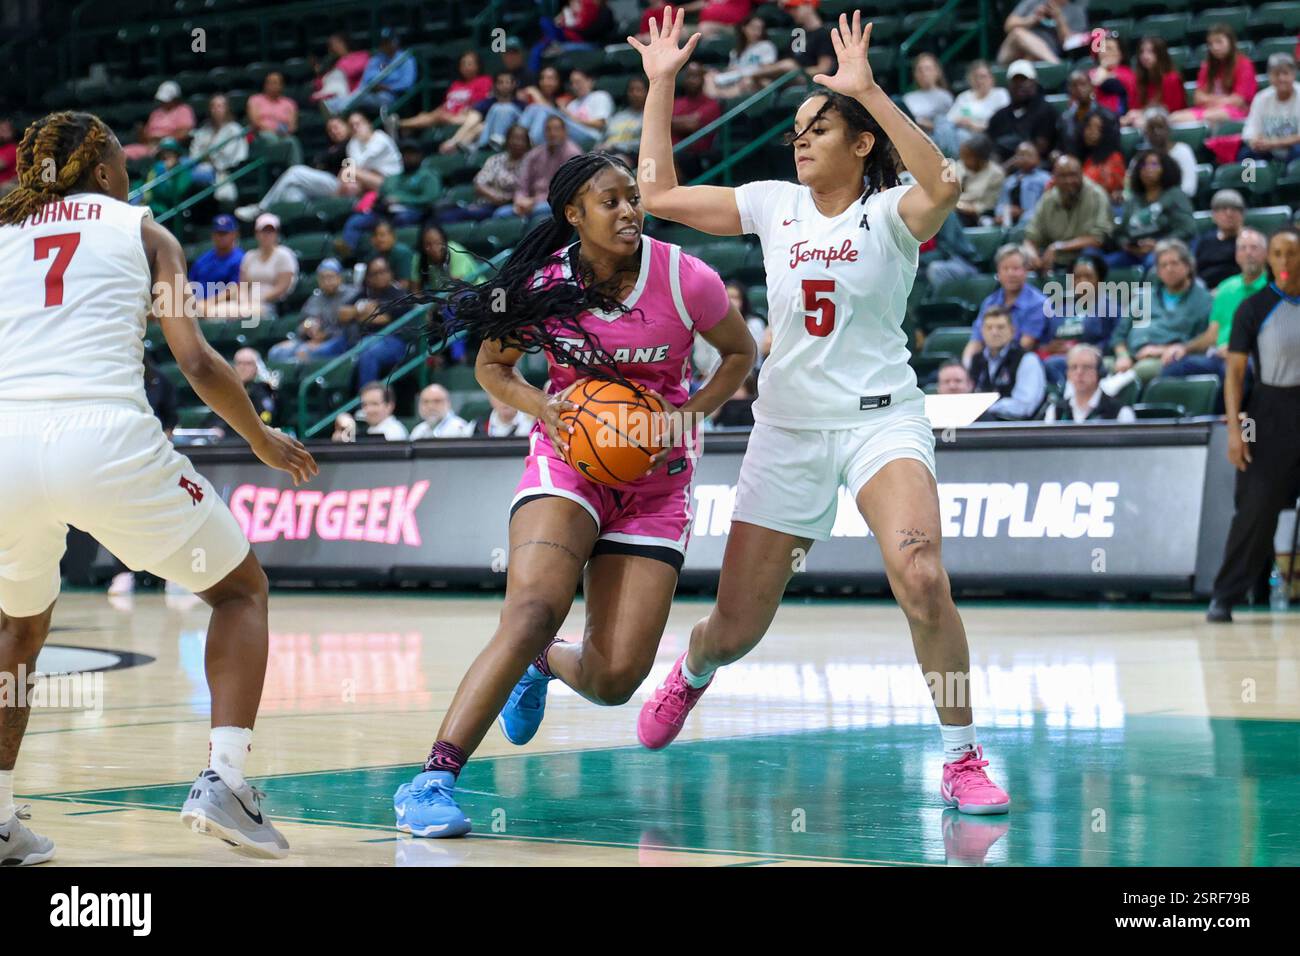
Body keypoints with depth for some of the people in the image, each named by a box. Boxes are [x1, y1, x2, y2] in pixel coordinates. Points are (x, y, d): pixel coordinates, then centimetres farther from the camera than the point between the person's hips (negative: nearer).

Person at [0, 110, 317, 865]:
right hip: (107, 438, -3)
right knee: (242, 590, 19)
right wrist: (264, 441, 21)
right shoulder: (142, 231, 16)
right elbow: (197, 361, 6)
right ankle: (224, 780, 1)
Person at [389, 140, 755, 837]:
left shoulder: (685, 280, -11)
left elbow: (740, 353, 5)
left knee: (614, 679, -5)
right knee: (534, 610, -29)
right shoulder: (543, 283, -9)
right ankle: (434, 779, -28)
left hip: (655, 476, 1)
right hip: (569, 459, -1)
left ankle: (544, 665, 34)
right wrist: (544, 409, -12)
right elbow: (492, 365, 8)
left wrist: (687, 416, -11)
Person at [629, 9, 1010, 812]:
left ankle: (963, 761, -16)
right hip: (787, 428, 4)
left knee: (921, 578, -30)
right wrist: (660, 83, 4)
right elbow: (659, 195, 8)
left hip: (882, 419, -4)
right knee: (736, 629, 8)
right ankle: (690, 676, 46)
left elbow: (944, 185, -30)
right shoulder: (774, 205, 7)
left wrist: (867, 89, -33)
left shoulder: (890, 212, -6)